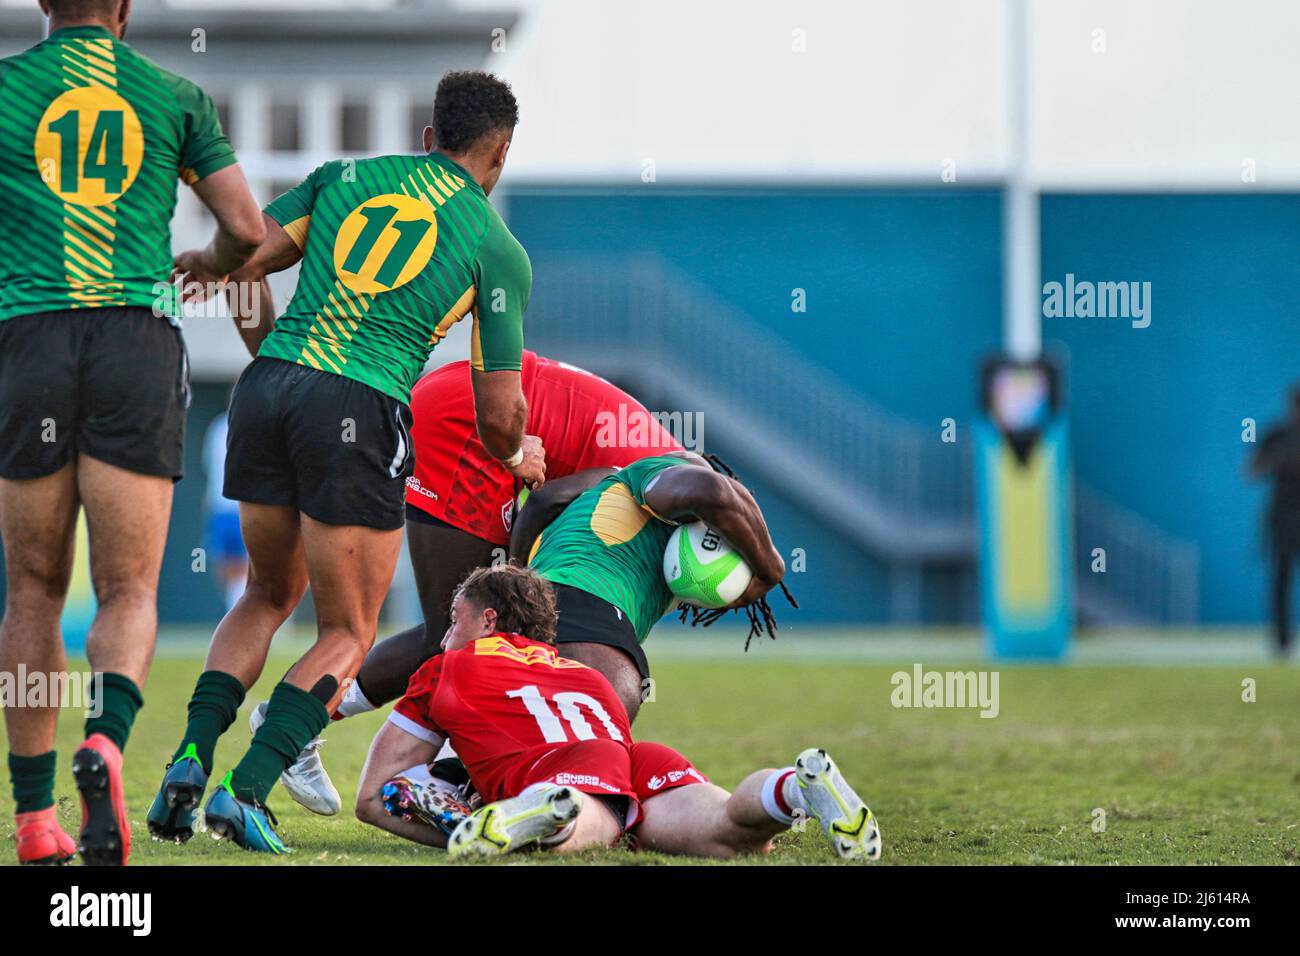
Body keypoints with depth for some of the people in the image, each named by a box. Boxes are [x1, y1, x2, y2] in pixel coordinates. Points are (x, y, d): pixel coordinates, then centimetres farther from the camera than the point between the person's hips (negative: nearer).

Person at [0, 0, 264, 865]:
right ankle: (105, 744, -28)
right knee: (129, 593, 1)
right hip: (138, 340, 0)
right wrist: (208, 265, 34)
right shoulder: (175, 97, 10)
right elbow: (248, 231, 11)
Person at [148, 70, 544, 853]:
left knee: (272, 594, 26)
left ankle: (192, 758, 7)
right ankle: (247, 790, -9)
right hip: (359, 409, -4)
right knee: (348, 635, 9)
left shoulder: (346, 177, 16)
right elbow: (498, 413, 6)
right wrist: (519, 457, 29)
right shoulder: (499, 250, 7)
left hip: (268, 385, 5)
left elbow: (245, 262, 9)